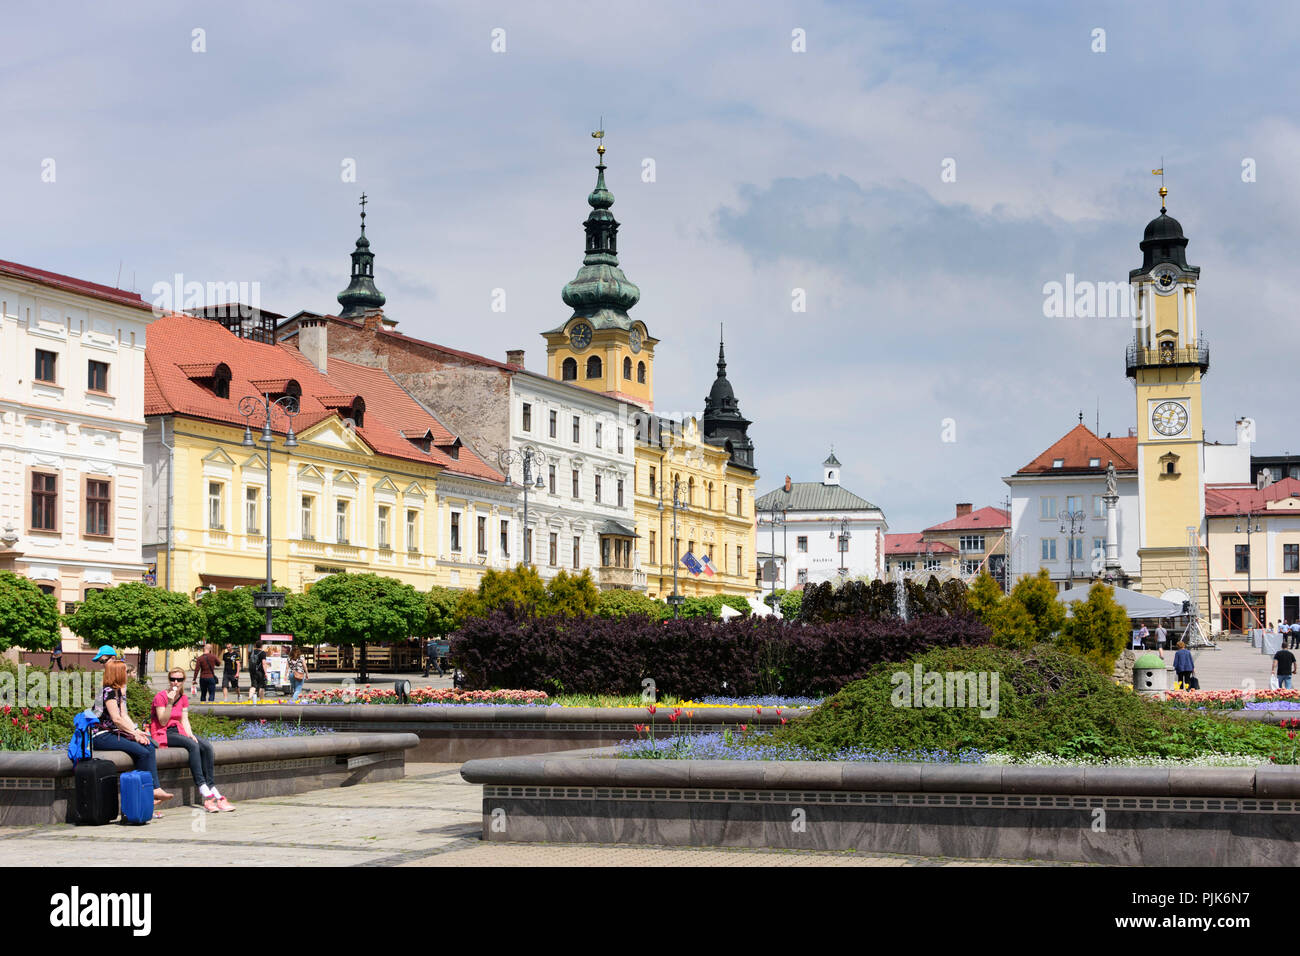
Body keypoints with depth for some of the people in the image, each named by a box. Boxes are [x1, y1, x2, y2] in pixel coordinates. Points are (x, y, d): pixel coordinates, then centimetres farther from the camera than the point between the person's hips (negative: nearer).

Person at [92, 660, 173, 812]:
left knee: (149, 745, -7)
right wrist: (135, 734, -12)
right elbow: (117, 719, -17)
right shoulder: (108, 691, -13)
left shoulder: (119, 691, 18)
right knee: (142, 752, -21)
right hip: (101, 737, -9)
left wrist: (137, 731, -2)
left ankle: (155, 789, -16)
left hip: (113, 733, 9)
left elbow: (124, 716, 12)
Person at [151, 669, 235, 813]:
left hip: (178, 730, 7)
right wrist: (170, 703, -23)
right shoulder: (161, 696, -8)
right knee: (193, 745, -32)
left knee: (207, 747, -20)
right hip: (163, 734, -7)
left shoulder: (183, 698, 13)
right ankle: (205, 792, -36)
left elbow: (184, 720, 9)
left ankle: (215, 795, -23)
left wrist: (190, 734, -10)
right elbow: (163, 722, -13)